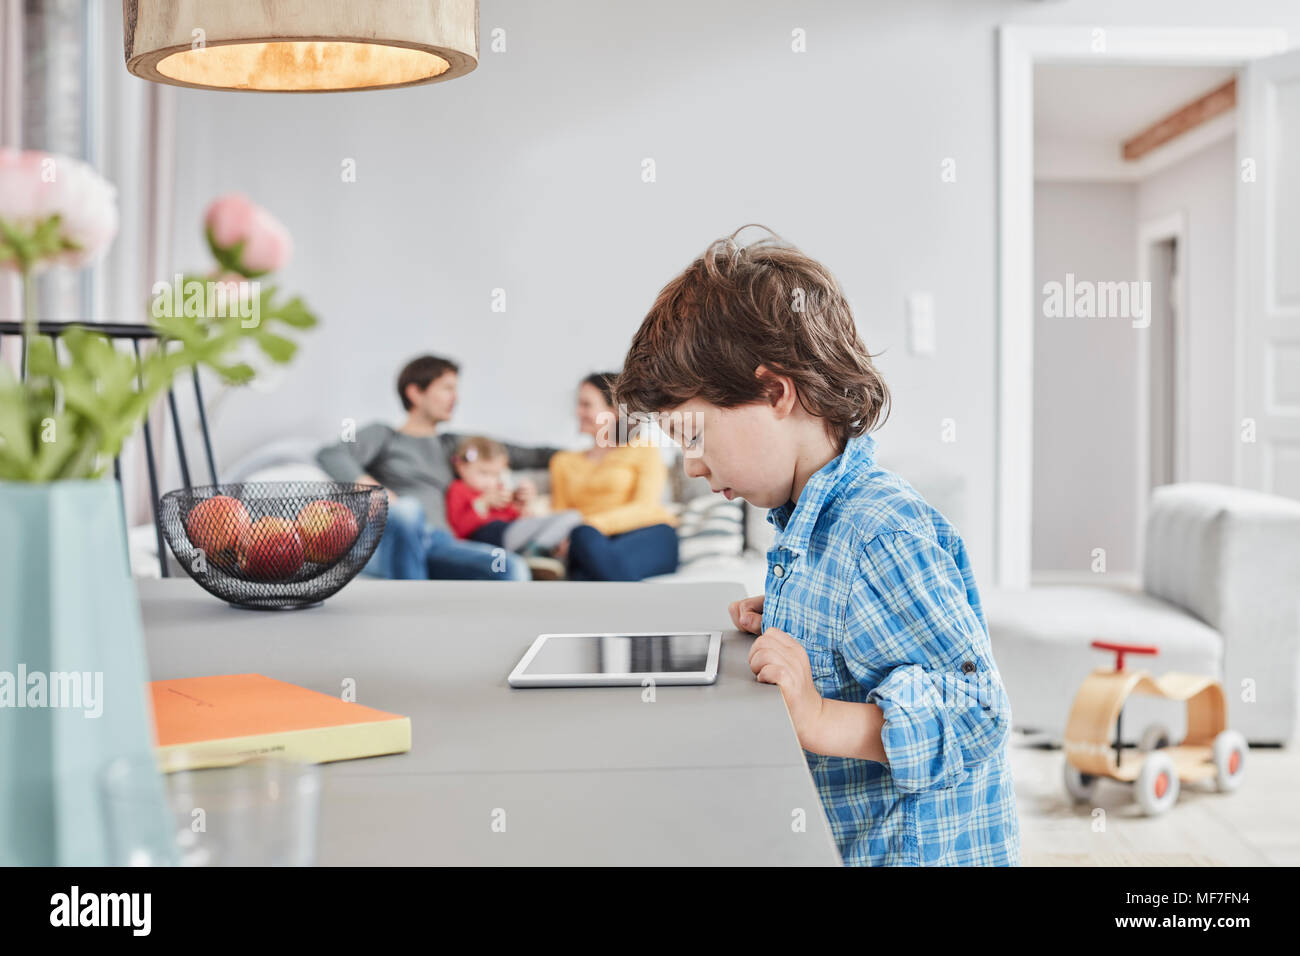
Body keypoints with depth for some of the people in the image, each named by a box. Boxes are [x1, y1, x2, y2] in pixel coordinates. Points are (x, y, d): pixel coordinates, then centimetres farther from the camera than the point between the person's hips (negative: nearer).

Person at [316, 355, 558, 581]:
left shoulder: (448, 446, 32)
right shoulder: (383, 435, 19)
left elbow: (517, 455, 30)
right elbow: (330, 455, -1)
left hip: (439, 545, 4)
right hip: (387, 548, -3)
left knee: (513, 567, -27)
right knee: (407, 508, -40)